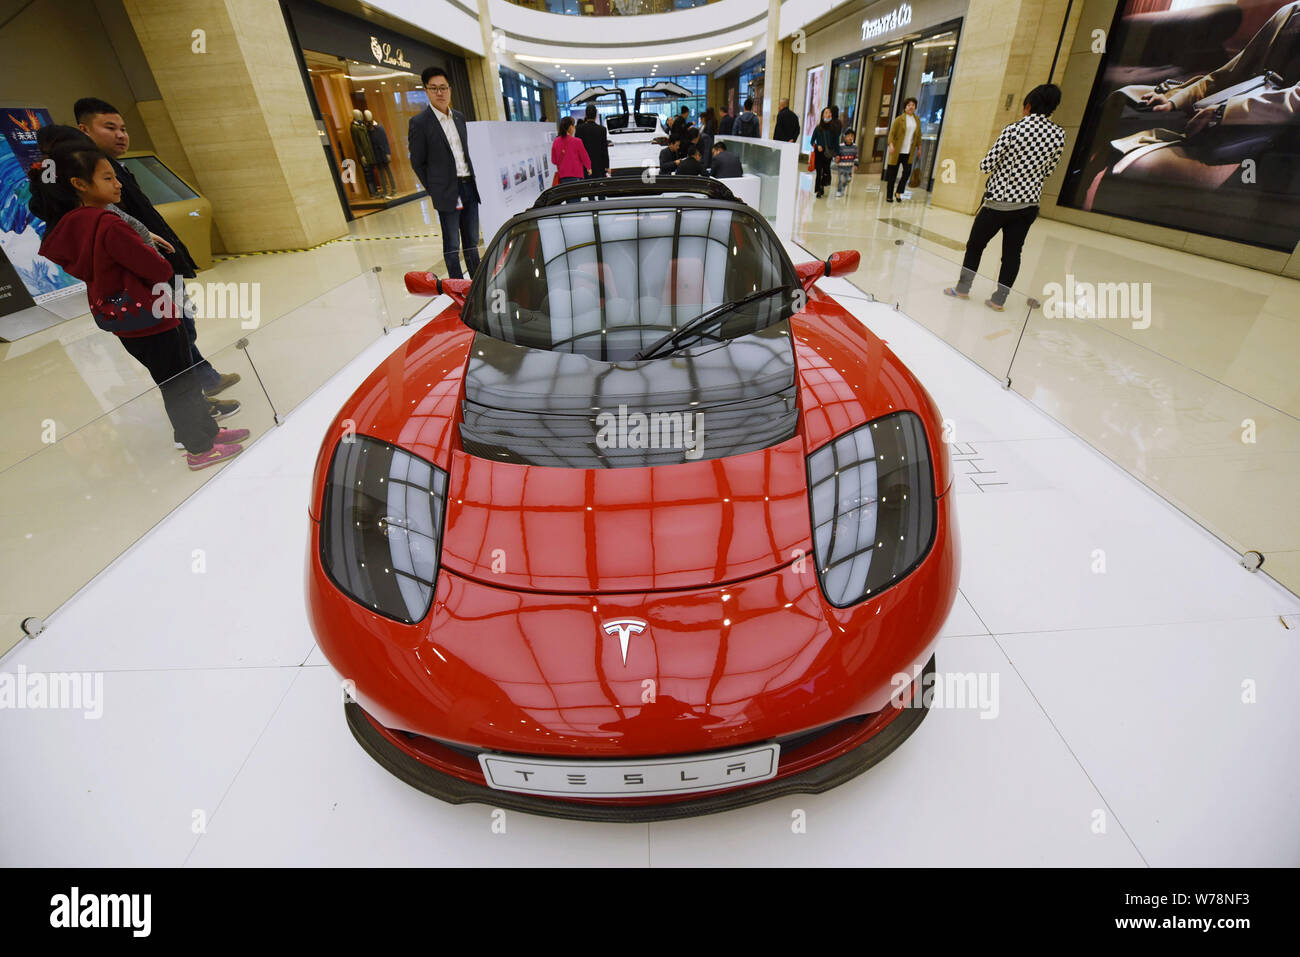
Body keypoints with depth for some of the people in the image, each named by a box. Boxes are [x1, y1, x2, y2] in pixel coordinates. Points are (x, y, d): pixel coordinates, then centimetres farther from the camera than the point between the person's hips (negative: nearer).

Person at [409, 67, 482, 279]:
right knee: (452, 246, -1)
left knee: (471, 242, 12)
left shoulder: (459, 117, 12)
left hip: (469, 186, 6)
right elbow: (417, 163, -2)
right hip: (447, 193, -6)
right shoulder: (419, 122, -6)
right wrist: (434, 190, -3)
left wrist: (471, 180, 14)